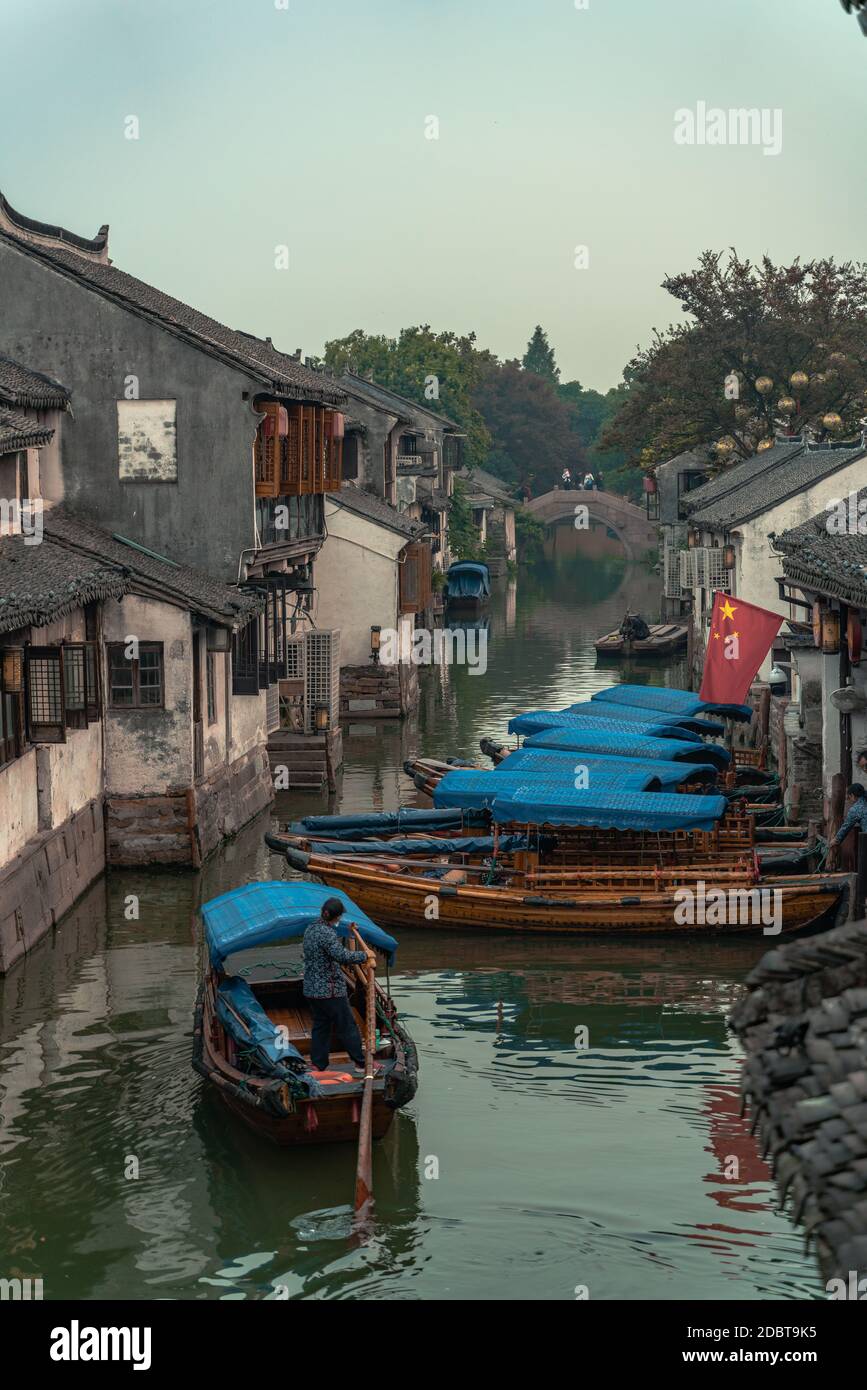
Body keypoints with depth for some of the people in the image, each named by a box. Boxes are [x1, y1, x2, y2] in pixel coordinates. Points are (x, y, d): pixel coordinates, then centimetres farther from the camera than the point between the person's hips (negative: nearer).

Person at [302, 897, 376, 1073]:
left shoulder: (310, 929, 10)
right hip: (330, 990, -9)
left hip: (311, 989, 9)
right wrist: (365, 955, -18)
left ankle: (318, 1066, 15)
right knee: (347, 1026, 2)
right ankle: (361, 1062, 9)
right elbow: (342, 956, -31)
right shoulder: (327, 933, -21)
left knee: (320, 1027, 14)